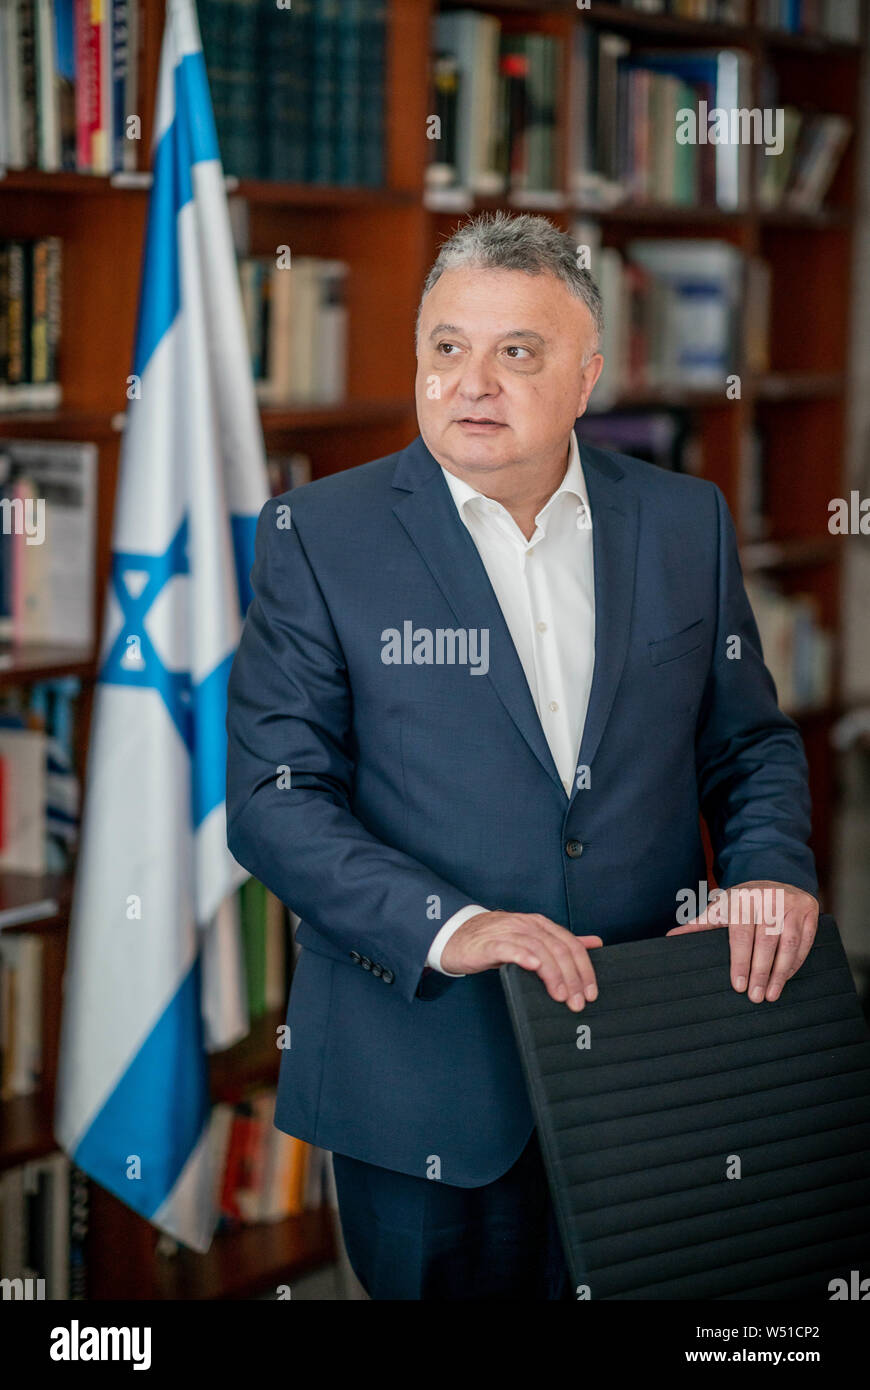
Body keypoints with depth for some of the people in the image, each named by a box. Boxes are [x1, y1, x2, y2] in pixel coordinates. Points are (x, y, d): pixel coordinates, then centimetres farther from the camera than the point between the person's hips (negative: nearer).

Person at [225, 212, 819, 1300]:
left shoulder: (685, 522, 6)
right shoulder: (319, 536, -4)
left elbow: (751, 740, 14)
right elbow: (272, 797, -8)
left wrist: (770, 872, -8)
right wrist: (445, 927, -22)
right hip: (421, 1076, -3)